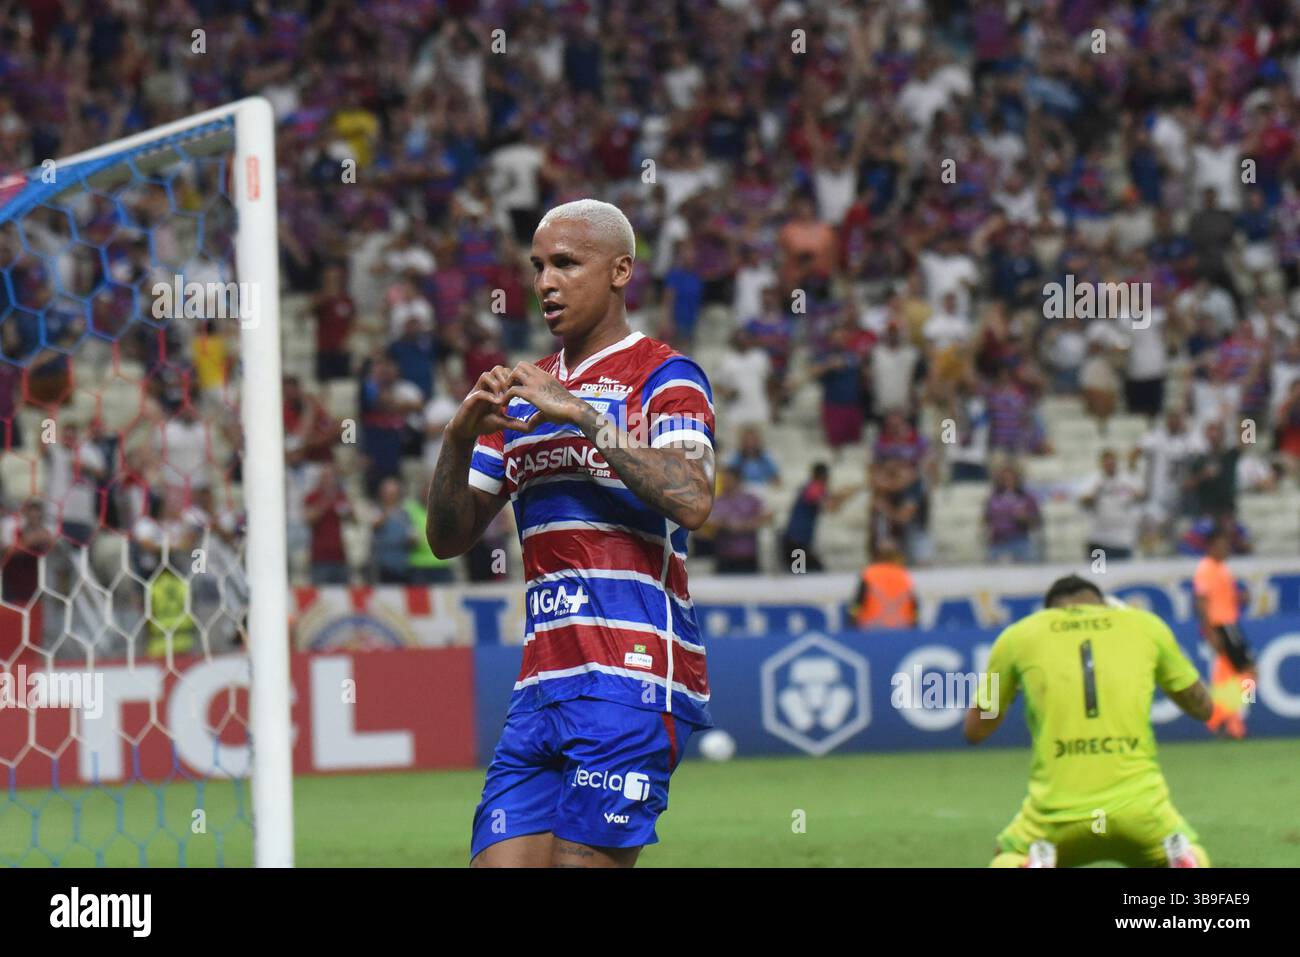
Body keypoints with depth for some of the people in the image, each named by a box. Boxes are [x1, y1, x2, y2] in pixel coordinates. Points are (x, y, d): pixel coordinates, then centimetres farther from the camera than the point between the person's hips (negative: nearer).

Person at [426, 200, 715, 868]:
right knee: (500, 860, -3)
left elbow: (691, 501, -20)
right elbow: (448, 538, 18)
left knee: (580, 861, -13)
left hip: (631, 682, -7)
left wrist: (583, 415, -19)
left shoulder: (662, 378, -1)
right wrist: (460, 439, 1)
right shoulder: (525, 393, 21)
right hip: (542, 685, 7)